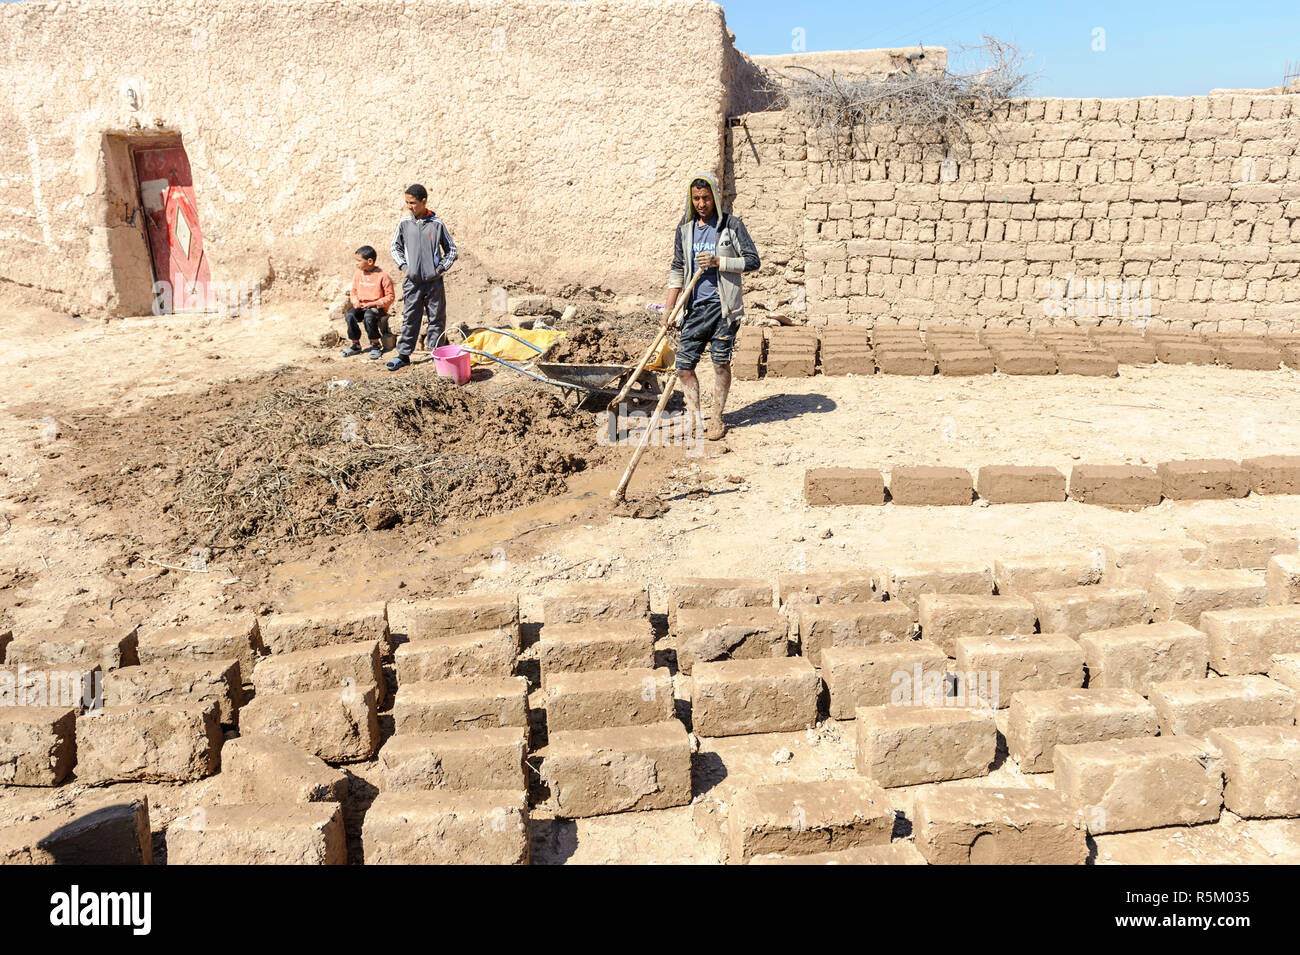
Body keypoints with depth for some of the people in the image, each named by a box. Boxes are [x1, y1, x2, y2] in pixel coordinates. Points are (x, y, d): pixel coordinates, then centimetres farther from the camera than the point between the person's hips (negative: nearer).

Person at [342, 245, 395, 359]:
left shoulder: (382, 276, -10)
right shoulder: (358, 275, 7)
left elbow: (390, 296, -9)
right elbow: (353, 291, 19)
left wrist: (373, 304, -16)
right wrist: (355, 301, -4)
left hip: (377, 307, -5)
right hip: (361, 306, 5)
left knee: (369, 316, -36)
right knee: (350, 314, -24)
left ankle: (375, 345, -14)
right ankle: (355, 345, -8)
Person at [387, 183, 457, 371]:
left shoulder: (437, 224, -2)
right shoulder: (404, 224, 3)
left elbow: (451, 249, 7)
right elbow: (395, 247, 13)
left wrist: (441, 268, -3)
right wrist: (404, 266, 1)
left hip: (434, 281, -1)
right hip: (412, 282, 1)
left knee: (437, 318, 6)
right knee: (410, 318, 5)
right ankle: (403, 355, 10)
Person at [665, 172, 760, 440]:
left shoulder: (731, 225, -3)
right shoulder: (685, 228, 9)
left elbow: (752, 260, -3)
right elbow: (678, 268, 15)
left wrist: (718, 262, -15)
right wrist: (669, 306, 9)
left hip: (723, 306, -4)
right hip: (695, 307, 4)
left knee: (721, 363, 2)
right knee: (683, 364, 1)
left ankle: (716, 419, 16)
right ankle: (694, 417, 16)